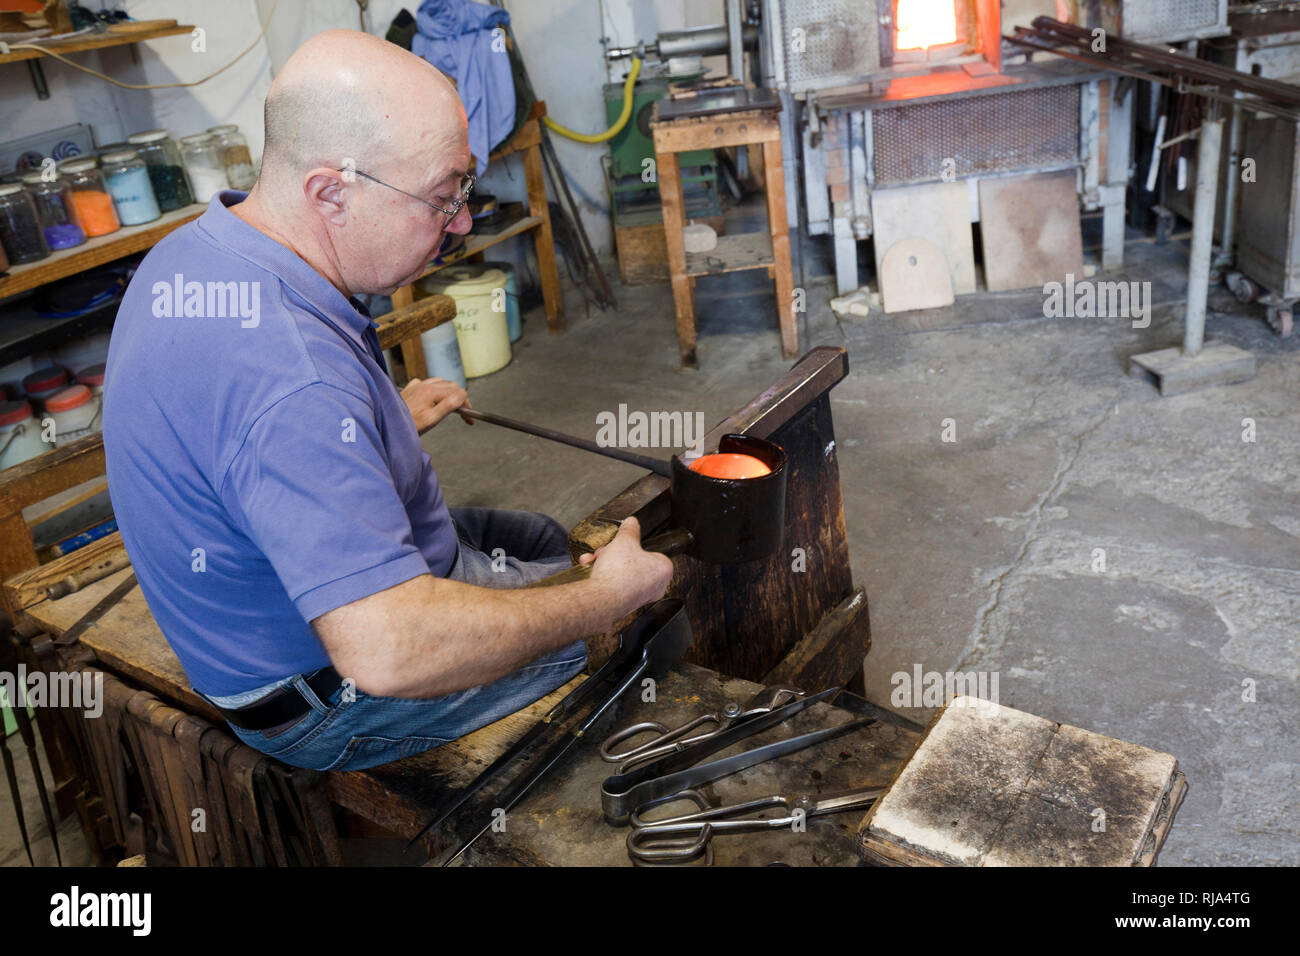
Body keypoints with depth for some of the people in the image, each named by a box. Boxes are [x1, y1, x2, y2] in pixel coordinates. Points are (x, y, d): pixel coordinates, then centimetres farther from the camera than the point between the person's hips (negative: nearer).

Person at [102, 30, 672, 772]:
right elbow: (388, 651, -43)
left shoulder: (195, 253, -6)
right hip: (330, 702, -9)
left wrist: (388, 416, 14)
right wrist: (604, 600, -31)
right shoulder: (289, 377, -39)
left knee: (541, 541, 25)